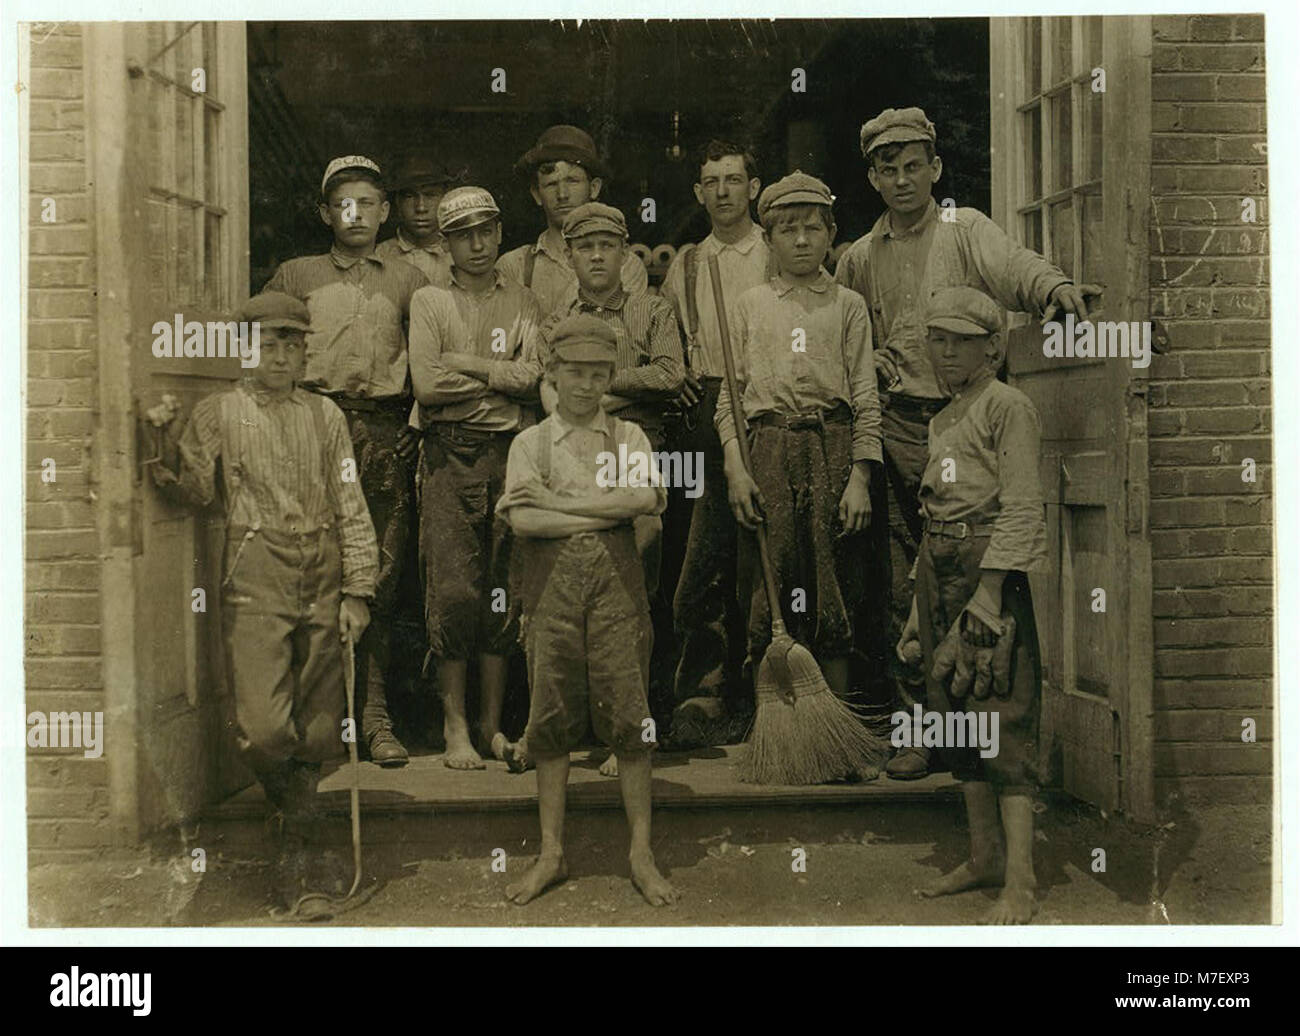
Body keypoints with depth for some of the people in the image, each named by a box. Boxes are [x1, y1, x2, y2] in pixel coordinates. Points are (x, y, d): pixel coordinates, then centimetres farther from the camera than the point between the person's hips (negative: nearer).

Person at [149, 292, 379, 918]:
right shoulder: (219, 413, 9)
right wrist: (170, 456, -21)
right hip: (255, 583, -2)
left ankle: (294, 853, 18)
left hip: (323, 584, 3)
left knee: (319, 730, 3)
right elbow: (197, 491, -1)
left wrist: (357, 590, 5)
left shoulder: (325, 416, 15)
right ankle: (301, 831, 14)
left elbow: (350, 507, 12)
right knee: (263, 729, -13)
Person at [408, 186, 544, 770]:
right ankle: (455, 727, 2)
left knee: (504, 590, 3)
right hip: (451, 455, -2)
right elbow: (426, 383, -6)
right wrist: (501, 376, -2)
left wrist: (464, 362, -5)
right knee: (453, 590, -6)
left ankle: (493, 723, 12)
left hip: (513, 453, 2)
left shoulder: (523, 304, 14)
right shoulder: (429, 301, 10)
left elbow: (534, 378, -3)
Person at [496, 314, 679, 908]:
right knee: (552, 718, 3)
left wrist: (558, 500, -7)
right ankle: (551, 854, 13)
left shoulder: (627, 435, 14)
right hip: (551, 583, 0)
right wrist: (608, 512, -7)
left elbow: (646, 495, -7)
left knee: (628, 715, -2)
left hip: (615, 579, 0)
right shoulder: (529, 442, 11)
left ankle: (641, 852, 8)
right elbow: (522, 519, -5)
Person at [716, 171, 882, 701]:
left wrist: (859, 478, -4)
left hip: (832, 448, 0)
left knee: (833, 586, 1)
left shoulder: (847, 305, 10)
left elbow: (866, 399, 5)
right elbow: (729, 393, 9)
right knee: (770, 584, -1)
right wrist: (735, 467, -3)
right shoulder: (751, 304, 13)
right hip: (767, 451, 1)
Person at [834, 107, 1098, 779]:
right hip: (898, 428, 3)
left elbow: (1012, 266, -17)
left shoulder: (964, 230, 5)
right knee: (906, 586, 3)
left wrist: (1054, 284, -37)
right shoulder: (859, 259, 16)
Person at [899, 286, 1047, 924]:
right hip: (940, 573, 9)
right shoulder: (942, 420, 19)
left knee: (1001, 718, -9)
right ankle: (985, 856, 22)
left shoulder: (1008, 406, -6)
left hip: (992, 573, -8)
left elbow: (1021, 510, -13)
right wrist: (919, 610, 15)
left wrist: (987, 595, -20)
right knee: (957, 718, 11)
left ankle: (1019, 885, -7)